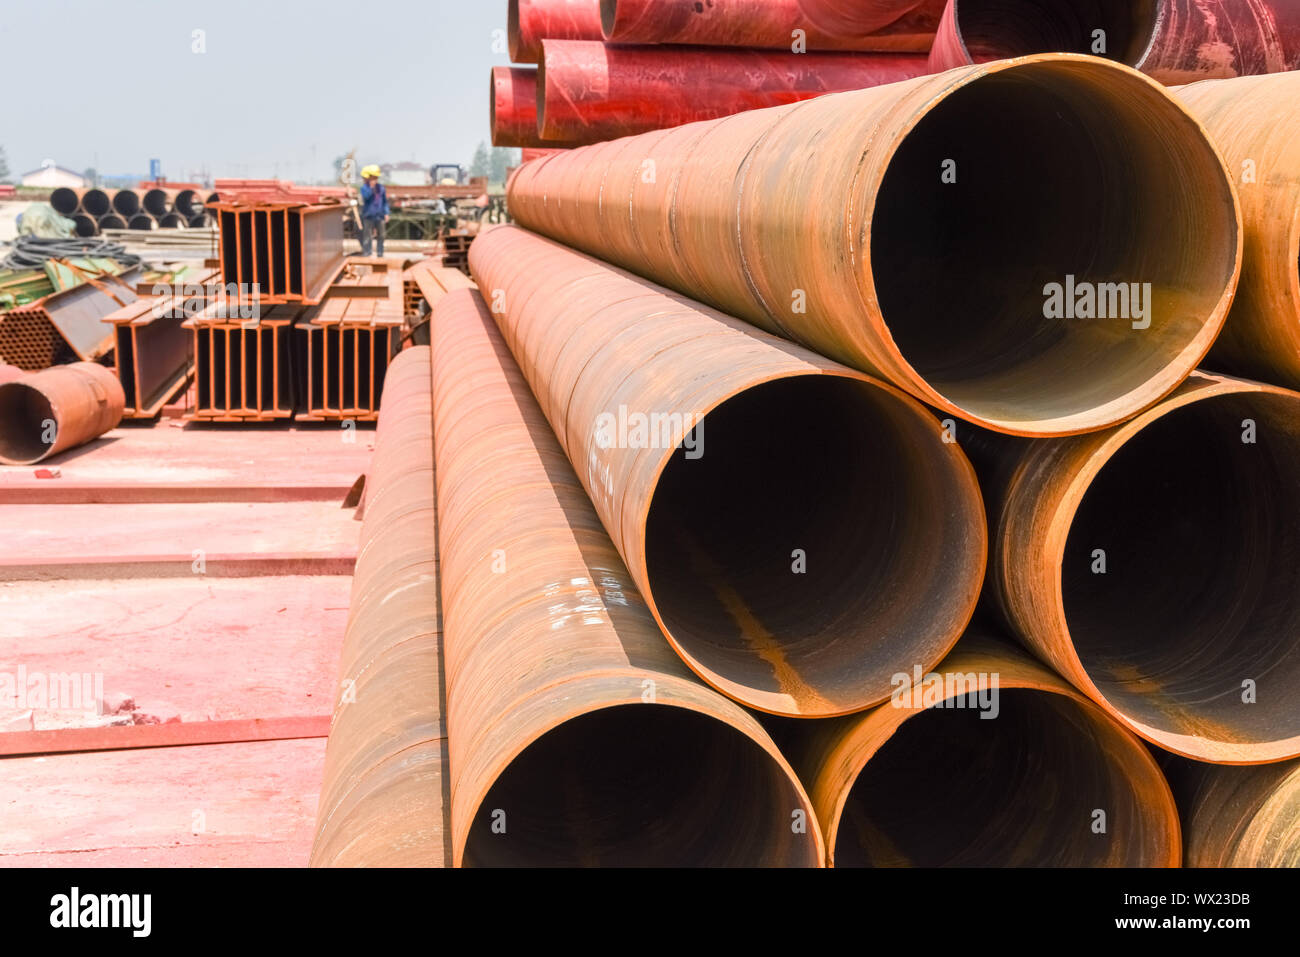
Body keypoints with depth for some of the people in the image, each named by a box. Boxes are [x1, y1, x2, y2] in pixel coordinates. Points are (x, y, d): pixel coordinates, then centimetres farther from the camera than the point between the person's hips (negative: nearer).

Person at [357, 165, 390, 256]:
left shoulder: (381, 187, 7)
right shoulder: (364, 187, -3)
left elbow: (385, 201, 13)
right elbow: (365, 196, -22)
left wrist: (386, 213, 9)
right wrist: (371, 187, -26)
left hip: (379, 215, 3)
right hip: (368, 215, -3)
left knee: (380, 235, 6)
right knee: (367, 233, -2)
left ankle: (380, 251, 14)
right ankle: (366, 251, 3)